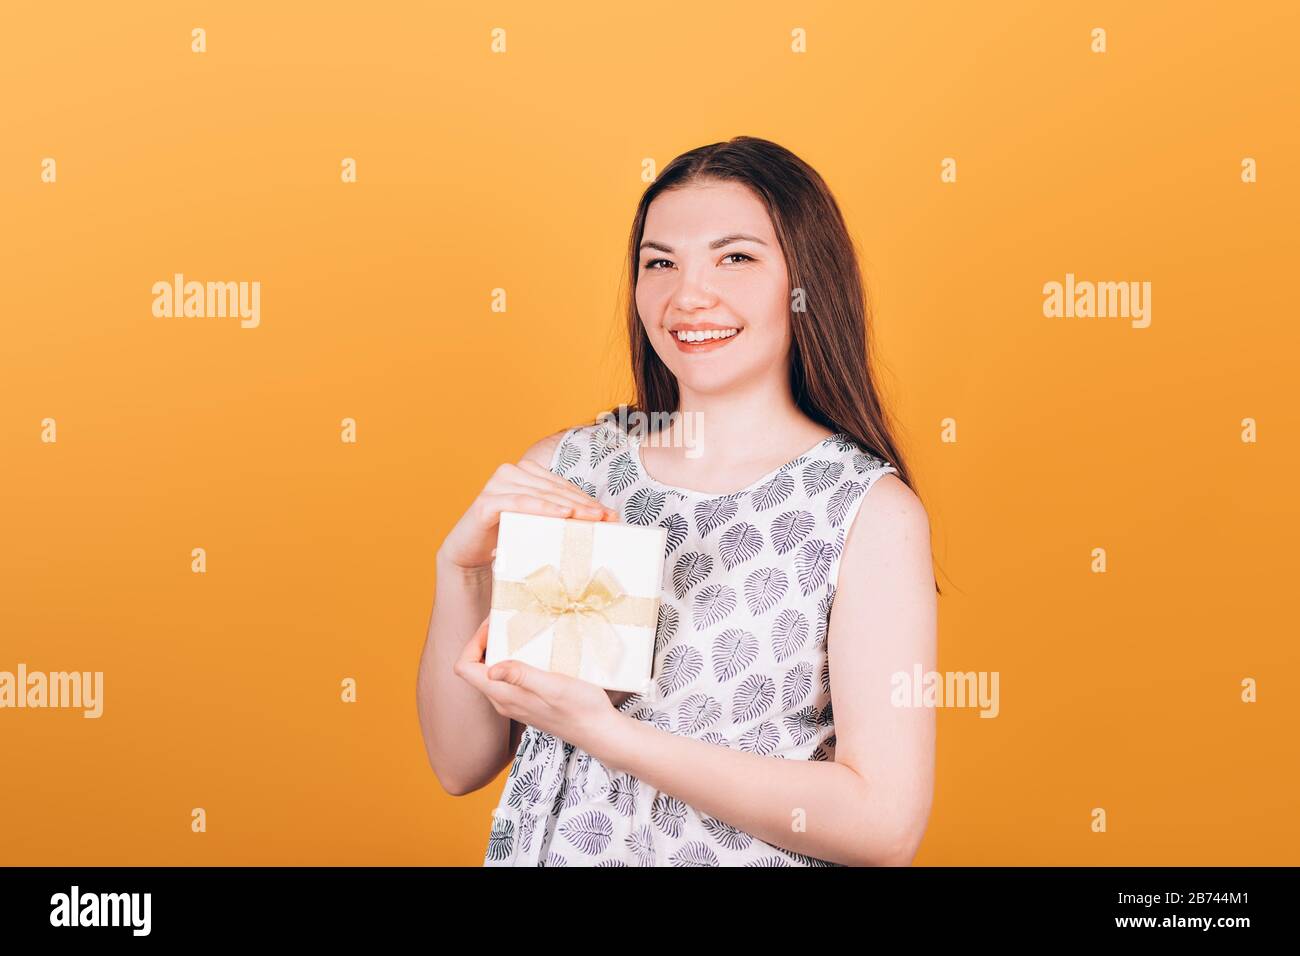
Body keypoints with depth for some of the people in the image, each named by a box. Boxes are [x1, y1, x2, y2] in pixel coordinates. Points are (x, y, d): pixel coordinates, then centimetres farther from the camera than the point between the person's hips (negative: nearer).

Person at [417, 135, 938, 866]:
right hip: (547, 848, 3)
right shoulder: (557, 471, -2)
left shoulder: (872, 511, -11)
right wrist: (461, 568, -15)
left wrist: (605, 733, -20)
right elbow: (462, 765, 0)